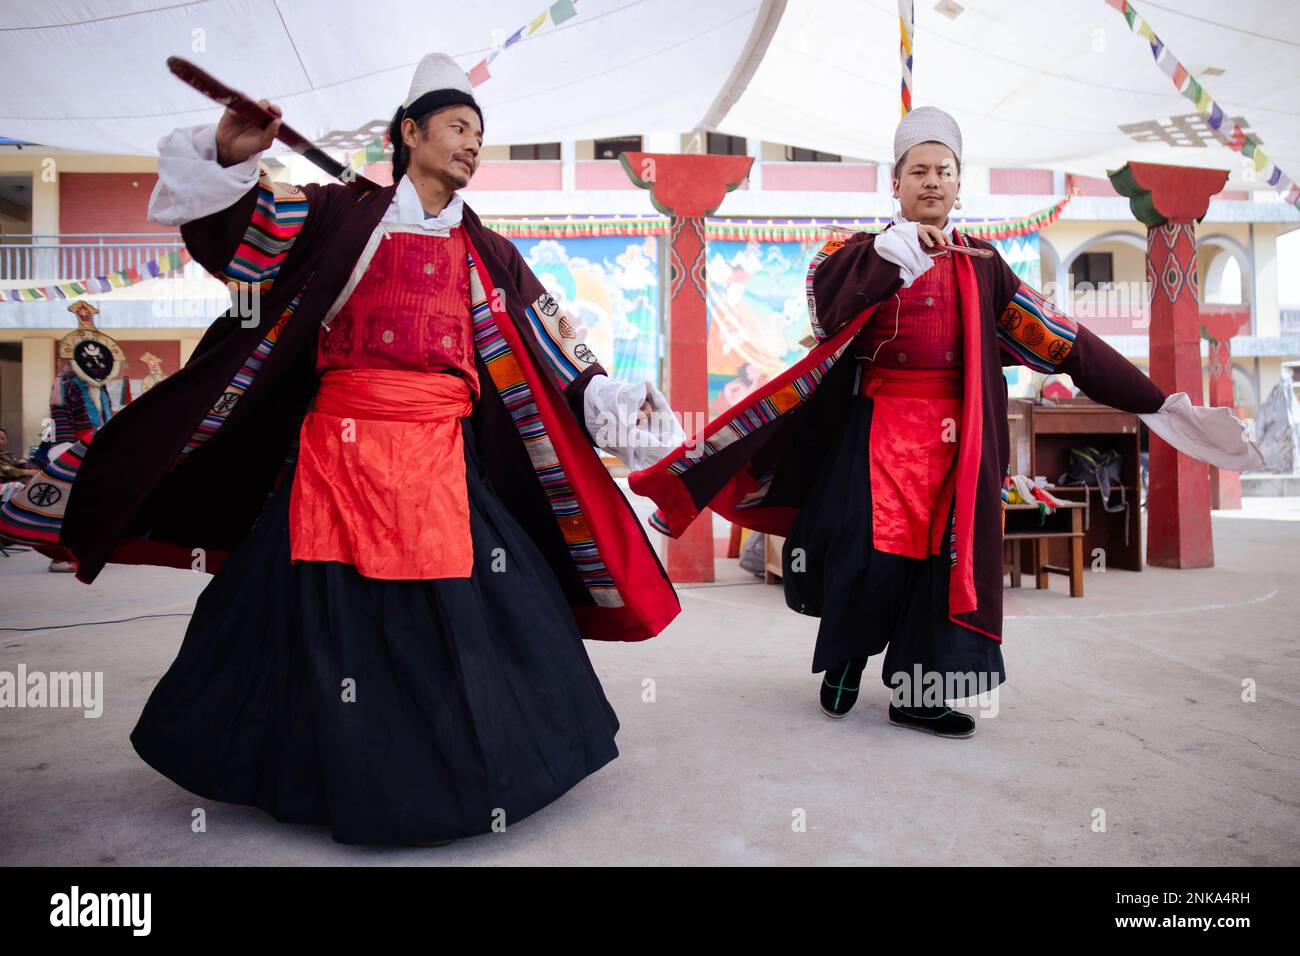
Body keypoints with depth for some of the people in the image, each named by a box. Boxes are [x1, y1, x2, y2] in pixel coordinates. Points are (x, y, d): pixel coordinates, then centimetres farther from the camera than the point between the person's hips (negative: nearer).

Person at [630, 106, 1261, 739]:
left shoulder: (980, 264, 13)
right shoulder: (865, 251, 7)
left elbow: (1064, 342, 13)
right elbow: (822, 289, -17)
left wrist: (1153, 403, 12)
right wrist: (890, 251, -32)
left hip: (952, 436, 3)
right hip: (875, 429, -3)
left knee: (944, 552, 3)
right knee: (868, 551, -6)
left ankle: (916, 692, 18)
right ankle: (843, 664, 21)